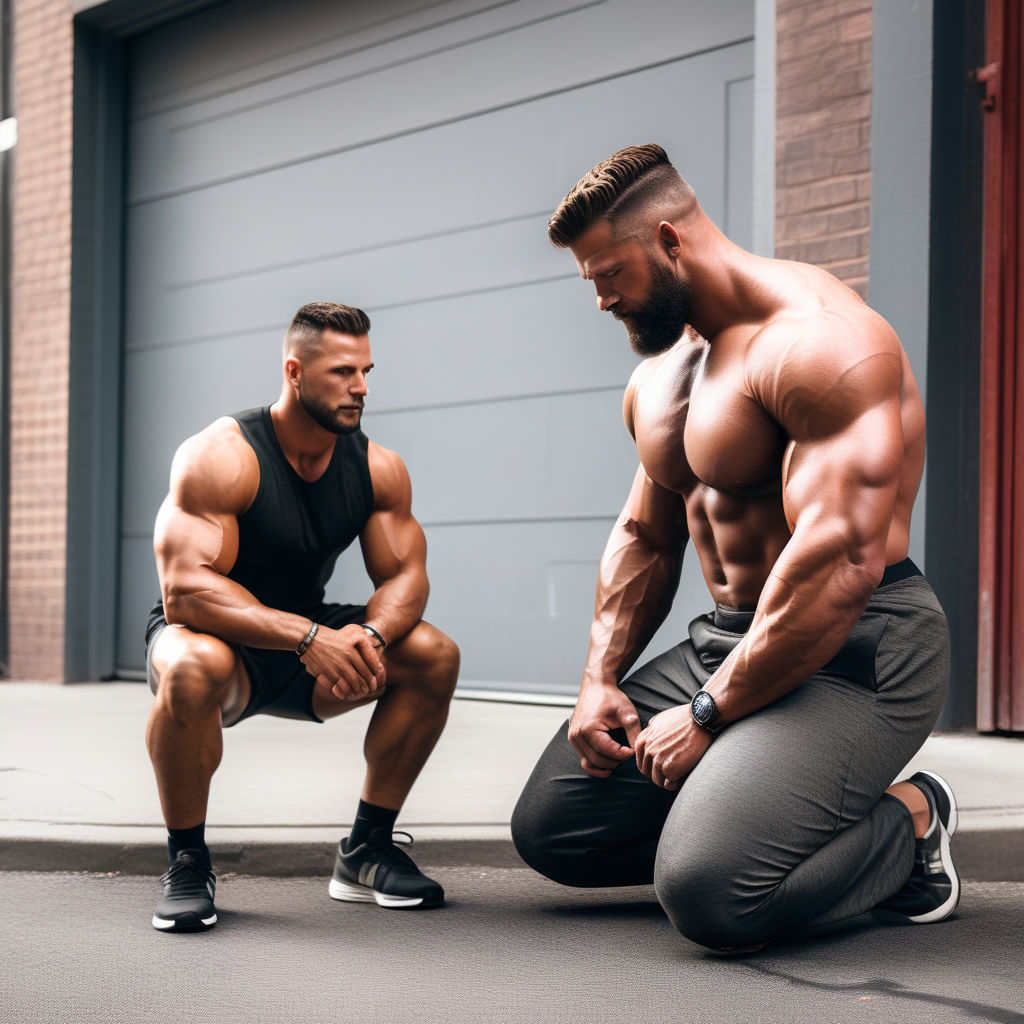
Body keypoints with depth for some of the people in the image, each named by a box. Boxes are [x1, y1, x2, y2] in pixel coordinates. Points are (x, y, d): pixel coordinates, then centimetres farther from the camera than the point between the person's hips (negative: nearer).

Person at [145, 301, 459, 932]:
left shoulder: (378, 469, -5)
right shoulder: (219, 458, -23)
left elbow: (406, 575, -6)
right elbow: (185, 589, -32)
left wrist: (369, 634, -31)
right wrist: (307, 637, -43)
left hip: (311, 635, 6)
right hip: (218, 634, -5)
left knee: (434, 655, -15)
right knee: (193, 669, -40)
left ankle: (368, 848, 0)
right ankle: (187, 863, -17)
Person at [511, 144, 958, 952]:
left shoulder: (816, 341, -19)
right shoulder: (657, 379, 13)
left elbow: (842, 562, -28)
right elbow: (645, 540, 23)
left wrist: (708, 714, -22)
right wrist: (600, 679, 6)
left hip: (854, 651, -9)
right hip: (727, 641, 9)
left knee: (711, 893, -28)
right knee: (548, 829, 8)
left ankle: (907, 822, -1)